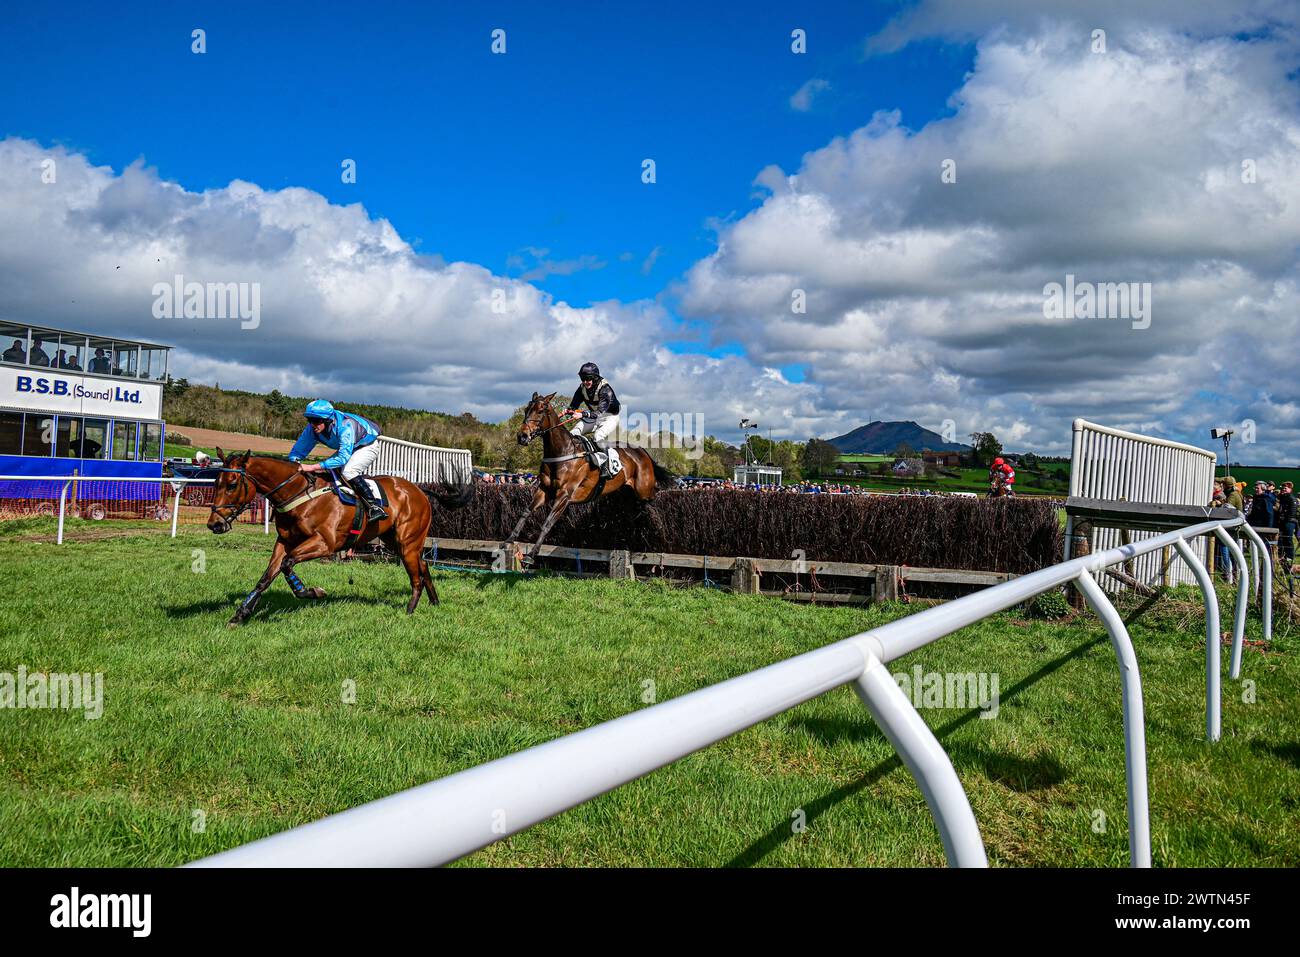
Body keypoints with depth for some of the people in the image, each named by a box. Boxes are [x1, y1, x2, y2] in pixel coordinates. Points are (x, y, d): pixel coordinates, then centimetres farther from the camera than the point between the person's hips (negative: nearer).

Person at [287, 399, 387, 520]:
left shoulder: (345, 426, -40)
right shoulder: (312, 428, -20)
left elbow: (343, 457, -46)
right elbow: (298, 450, -9)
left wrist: (313, 467, -50)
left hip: (368, 446, -8)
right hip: (347, 448, 8)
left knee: (348, 471, -31)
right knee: (322, 471, -2)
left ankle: (375, 507, -27)